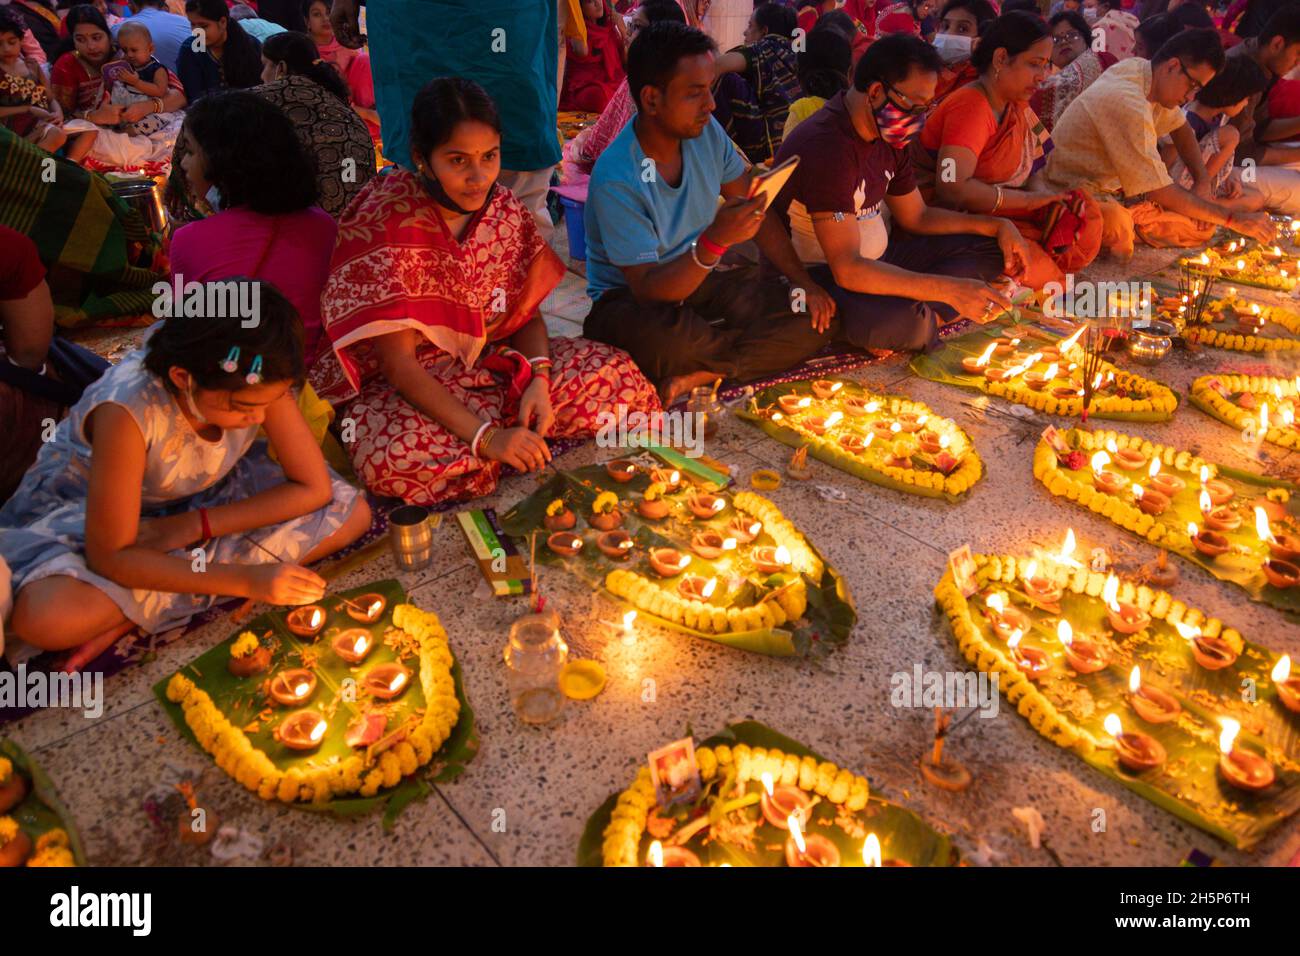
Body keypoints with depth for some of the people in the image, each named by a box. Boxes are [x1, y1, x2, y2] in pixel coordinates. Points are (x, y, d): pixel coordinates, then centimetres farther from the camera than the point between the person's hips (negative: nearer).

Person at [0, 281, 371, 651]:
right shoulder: (127, 409, -36)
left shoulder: (257, 386, -24)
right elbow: (112, 557, -32)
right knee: (46, 617, -37)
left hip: (199, 497, 5)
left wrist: (195, 525, -25)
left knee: (352, 513, -17)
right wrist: (247, 580, -38)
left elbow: (315, 488, -18)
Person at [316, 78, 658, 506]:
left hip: (492, 365, 5)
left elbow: (528, 313, 5)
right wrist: (486, 438, -31)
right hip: (402, 388, -4)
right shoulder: (386, 221, -20)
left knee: (615, 374, -9)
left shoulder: (503, 209, -4)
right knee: (401, 458, -38)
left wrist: (539, 379, -17)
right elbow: (399, 363, -22)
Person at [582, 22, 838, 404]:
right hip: (628, 299, -7)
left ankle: (697, 374, -19)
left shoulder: (707, 132, -5)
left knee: (817, 318, -13)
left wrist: (804, 282, -6)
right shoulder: (616, 179, -24)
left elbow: (758, 215, 5)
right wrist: (714, 242, -41)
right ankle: (762, 352, -12)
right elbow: (648, 290, -27)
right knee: (669, 335, -43)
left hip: (701, 281, 7)